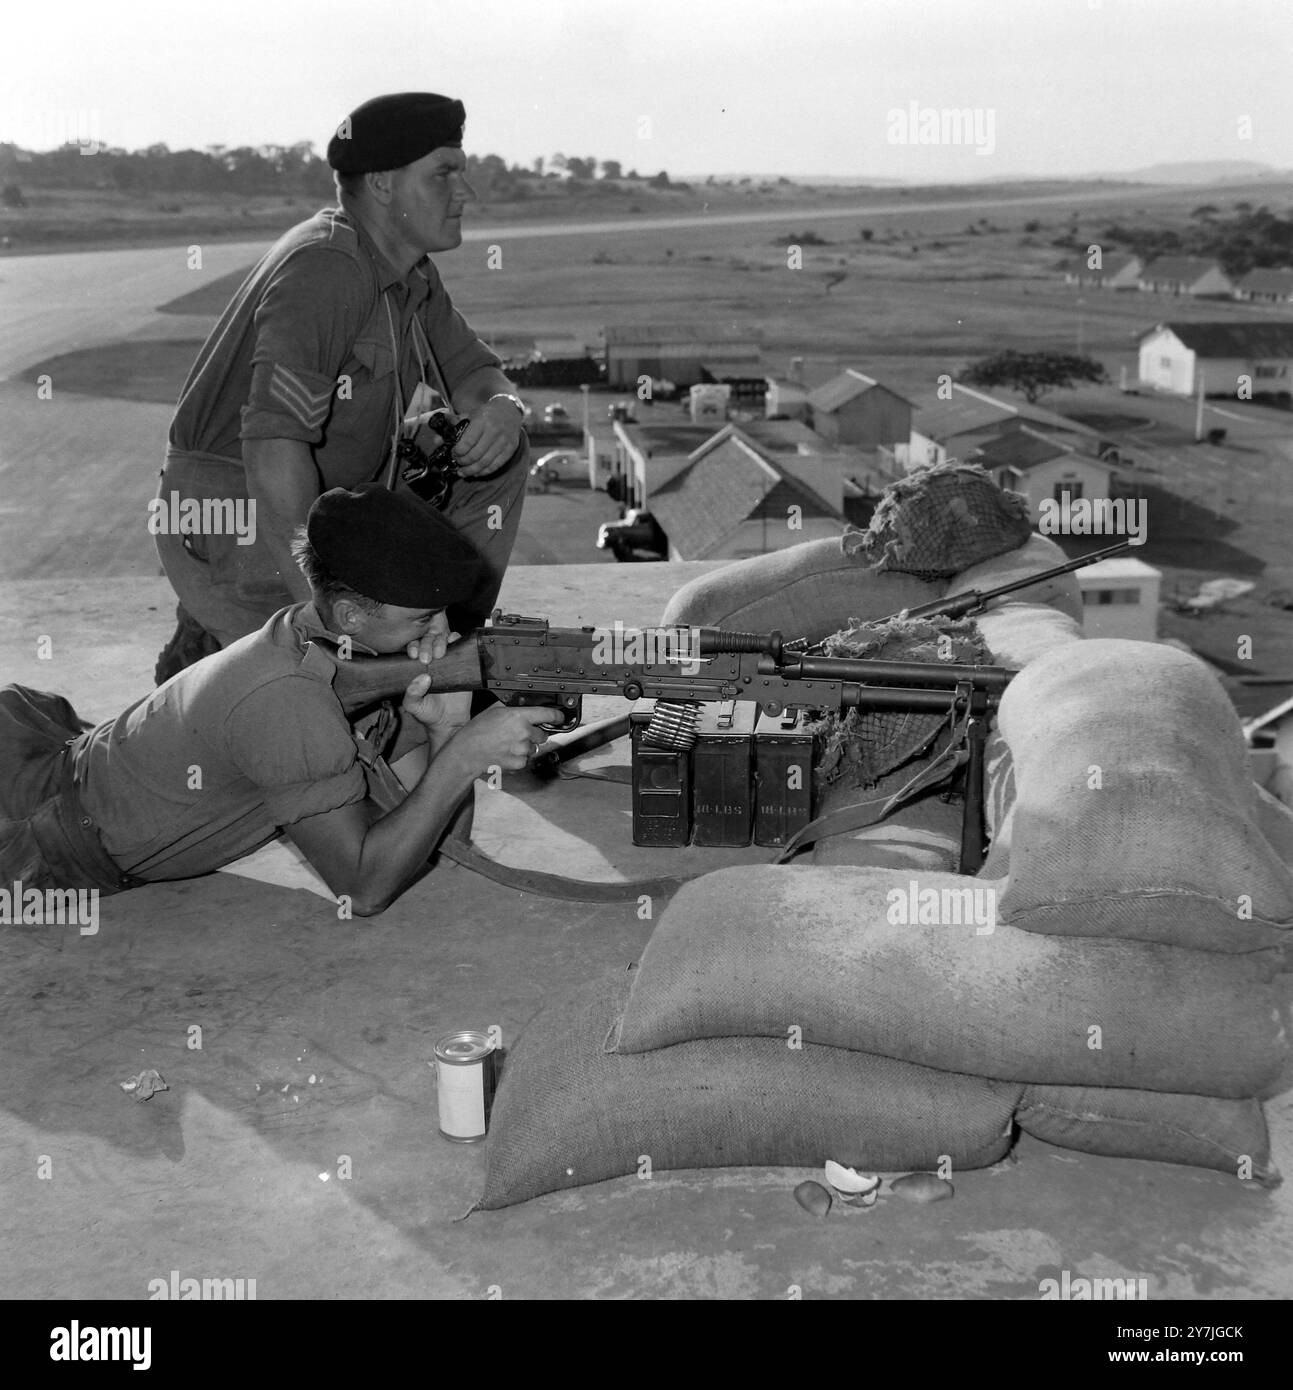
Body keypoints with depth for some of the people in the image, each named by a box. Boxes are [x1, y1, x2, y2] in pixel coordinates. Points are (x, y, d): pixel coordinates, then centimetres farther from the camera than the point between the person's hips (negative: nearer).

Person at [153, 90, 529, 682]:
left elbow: (474, 372, 12)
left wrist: (503, 410, -16)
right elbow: (274, 441, -33)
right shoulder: (324, 268, -23)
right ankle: (212, 653, 1)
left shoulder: (412, 275, 8)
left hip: (331, 506, 9)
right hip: (233, 520, -9)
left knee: (498, 455, 5)